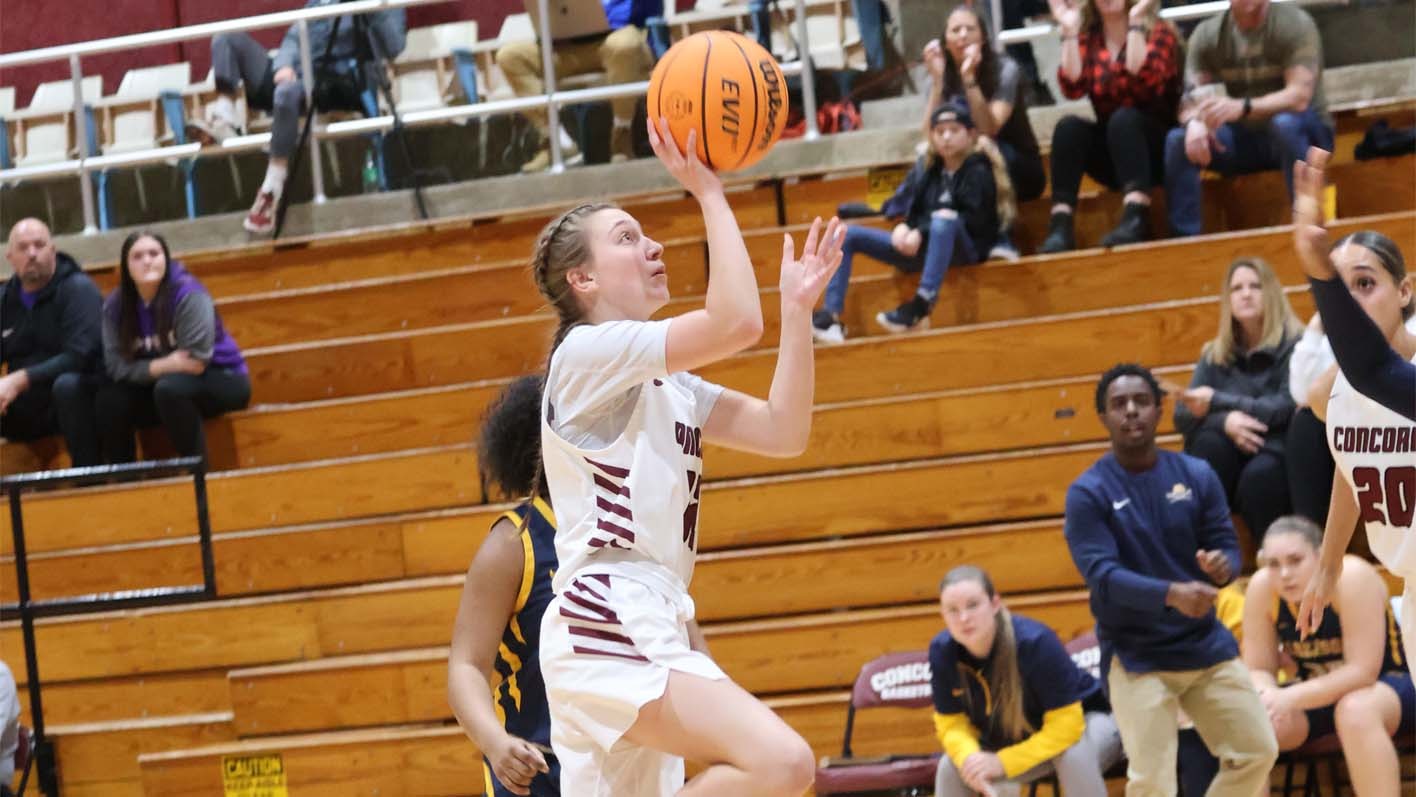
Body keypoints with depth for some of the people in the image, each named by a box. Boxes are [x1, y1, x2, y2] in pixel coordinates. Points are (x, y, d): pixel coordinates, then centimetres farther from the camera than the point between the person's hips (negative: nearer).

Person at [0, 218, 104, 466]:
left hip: (75, 397, -5)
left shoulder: (78, 288, -8)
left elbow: (79, 356, -19)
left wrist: (20, 380, -27)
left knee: (67, 384, -38)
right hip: (24, 410, 5)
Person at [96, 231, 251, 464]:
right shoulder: (115, 306, -5)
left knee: (170, 387, -36)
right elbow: (117, 366, -13)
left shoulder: (187, 294, -20)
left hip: (220, 379, -5)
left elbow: (195, 361, -24)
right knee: (109, 399, -18)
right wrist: (163, 365, -27)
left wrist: (150, 368, -14)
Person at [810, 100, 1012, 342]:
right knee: (846, 234, -3)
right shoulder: (925, 167, 12)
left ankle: (922, 305, -47)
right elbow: (900, 205, 7)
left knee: (944, 220, -40)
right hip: (921, 248, 6)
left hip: (964, 247, -6)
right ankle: (830, 317, -20)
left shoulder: (978, 171, -4)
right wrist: (903, 227, -17)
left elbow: (973, 220, -14)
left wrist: (921, 233, -21)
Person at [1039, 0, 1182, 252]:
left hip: (1157, 146, -3)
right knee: (1069, 126, -23)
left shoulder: (1158, 31, -4)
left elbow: (1144, 81, -22)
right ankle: (1061, 225, -38)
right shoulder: (1088, 39, 5)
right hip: (1111, 157, 3)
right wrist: (1069, 31, -14)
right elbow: (1073, 88, -12)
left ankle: (1136, 218, -51)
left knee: (1123, 118, -32)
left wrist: (1135, 24, -22)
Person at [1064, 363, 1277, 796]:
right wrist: (1171, 594, -35)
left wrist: (1222, 564, -23)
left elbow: (1226, 544, 3)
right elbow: (1101, 574, -19)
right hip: (1137, 656, -5)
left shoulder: (1197, 475, 4)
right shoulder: (1087, 493, -8)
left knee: (1258, 751, 6)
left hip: (1206, 645, 5)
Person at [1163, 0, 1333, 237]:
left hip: (1303, 132, -4)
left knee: (1286, 123, -38)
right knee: (1177, 140, -20)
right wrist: (1194, 122, -33)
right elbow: (1192, 99, -7)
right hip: (1245, 140, 4)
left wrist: (1242, 107, -42)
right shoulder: (1206, 35, -2)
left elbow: (1299, 96, -25)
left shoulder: (1295, 24, -14)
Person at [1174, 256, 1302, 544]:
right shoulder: (1215, 354, 12)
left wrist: (1217, 402, -15)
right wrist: (1225, 420, -21)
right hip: (1229, 452, 4)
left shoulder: (1294, 345, 0)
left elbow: (1289, 408, -13)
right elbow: (1183, 415, 2)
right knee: (1209, 444, -31)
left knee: (1259, 475, -37)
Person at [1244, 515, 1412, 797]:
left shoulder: (1352, 577, -26)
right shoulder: (1261, 588, -13)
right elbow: (1257, 670, -7)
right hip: (1318, 694, 5)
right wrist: (1267, 696, -31)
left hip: (1388, 683, -5)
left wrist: (1290, 698, -36)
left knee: (1355, 710, -37)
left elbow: (1362, 672, -28)